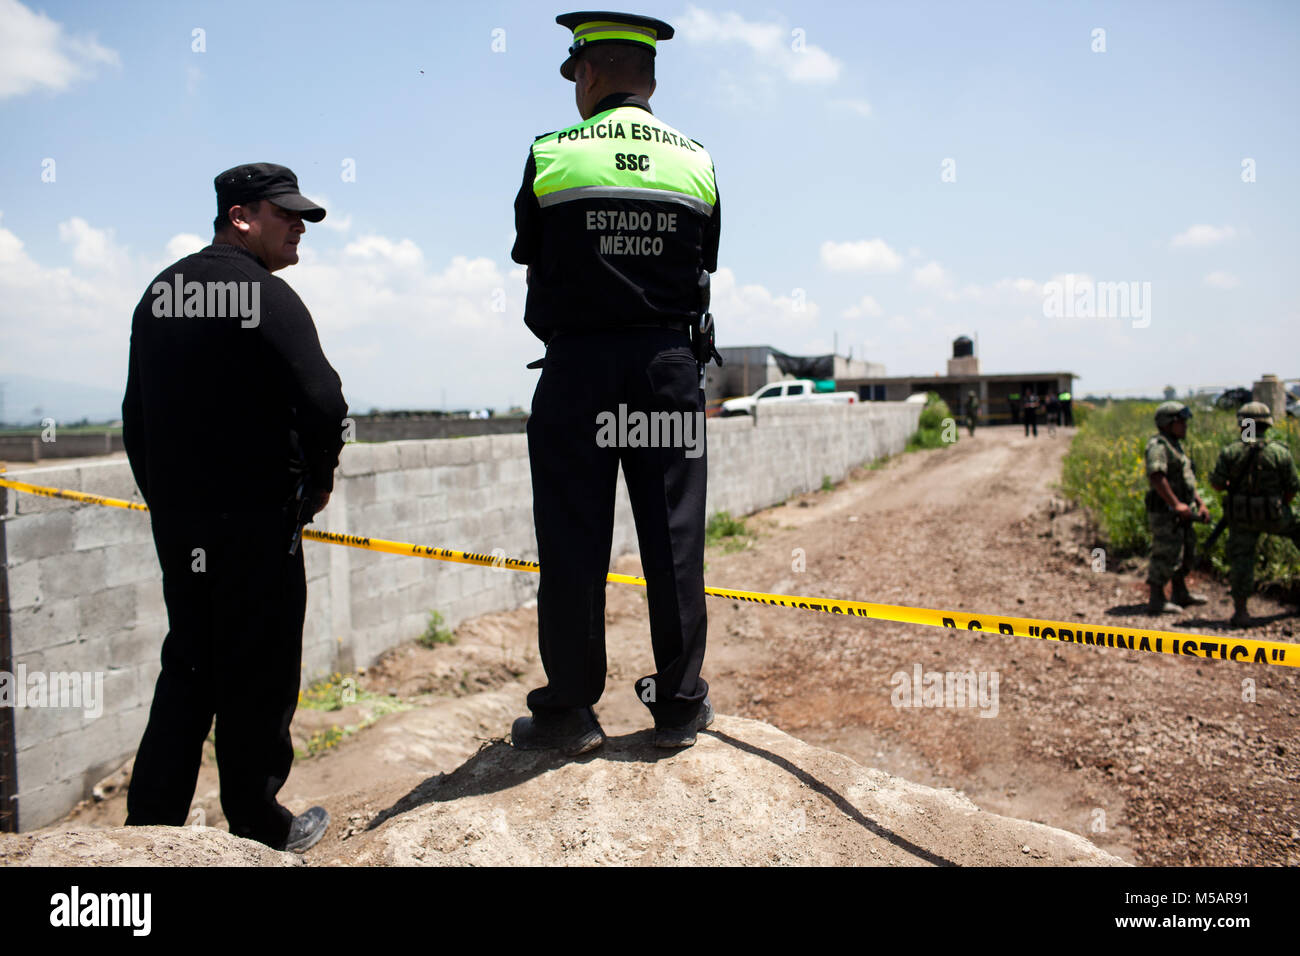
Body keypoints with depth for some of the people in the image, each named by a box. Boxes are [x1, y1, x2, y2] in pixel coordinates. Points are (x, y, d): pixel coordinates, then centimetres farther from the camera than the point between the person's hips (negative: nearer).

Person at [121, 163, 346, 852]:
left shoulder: (158, 293, 13)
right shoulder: (266, 296, -12)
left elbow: (136, 415, 16)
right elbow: (323, 403, -23)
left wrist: (165, 502, 21)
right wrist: (317, 482, -5)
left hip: (174, 521, 7)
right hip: (256, 520, -7)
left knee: (188, 670, 17)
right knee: (258, 675, 4)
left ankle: (149, 822, 21)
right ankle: (260, 830, 17)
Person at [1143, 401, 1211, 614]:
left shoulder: (1175, 445, 19)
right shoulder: (1158, 445, -15)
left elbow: (1187, 478, 25)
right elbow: (1156, 477, -28)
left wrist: (1200, 503, 17)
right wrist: (1176, 504, -30)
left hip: (1181, 512, 10)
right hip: (1165, 511, -10)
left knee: (1186, 552, 19)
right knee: (1166, 555, -7)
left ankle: (1181, 593, 32)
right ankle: (1156, 600, -1)